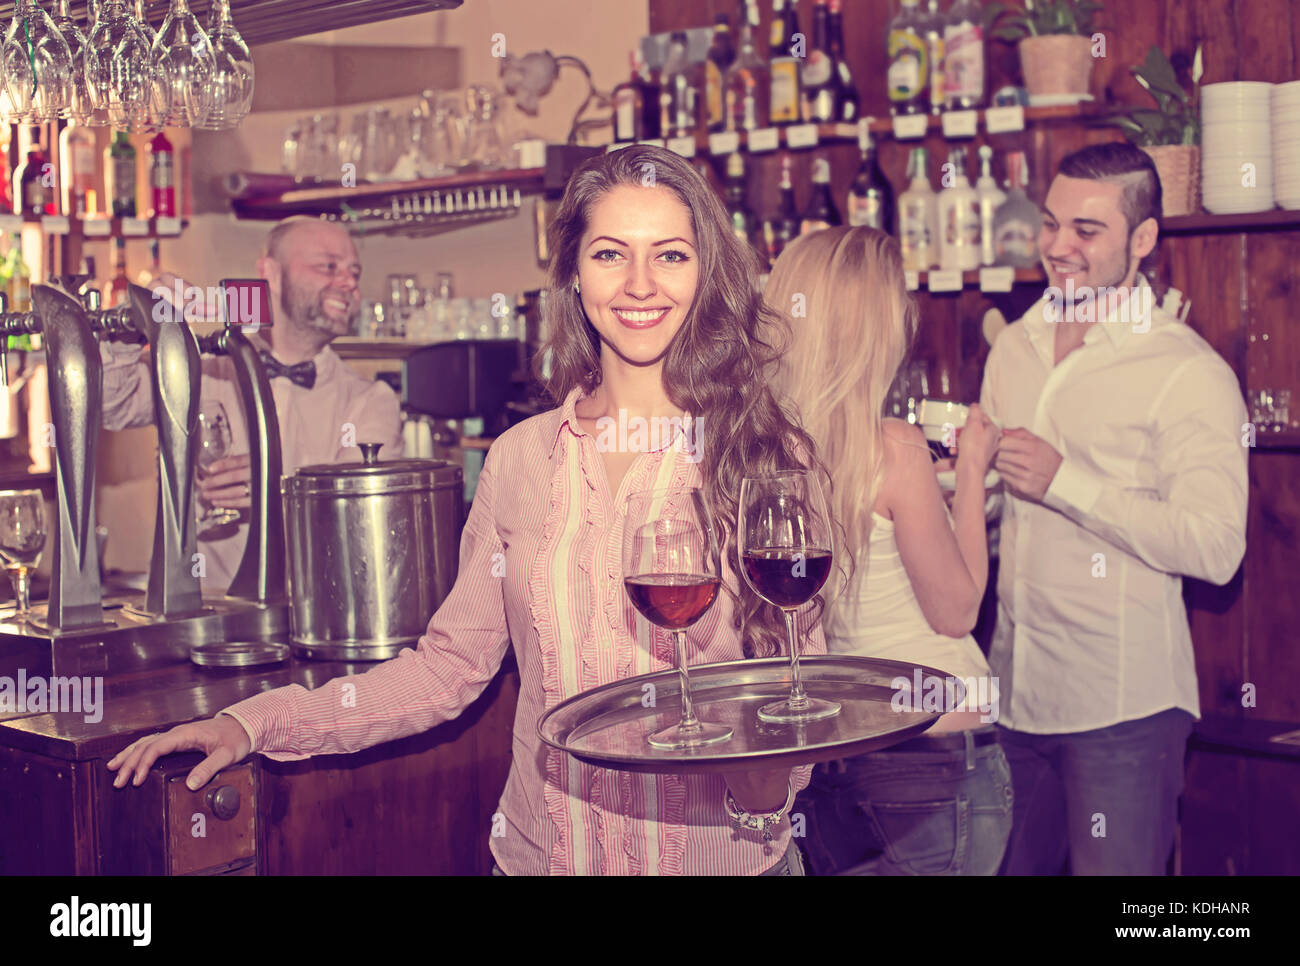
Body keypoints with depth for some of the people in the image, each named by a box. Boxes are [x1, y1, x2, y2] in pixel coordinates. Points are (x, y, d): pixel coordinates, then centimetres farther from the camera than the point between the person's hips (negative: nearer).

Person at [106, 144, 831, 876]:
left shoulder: (770, 456, -7)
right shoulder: (521, 459, 0)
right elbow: (451, 666, 3)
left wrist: (764, 784, -25)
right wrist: (255, 724, -4)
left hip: (723, 854, -2)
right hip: (540, 850, 3)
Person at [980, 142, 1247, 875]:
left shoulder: (1187, 370, -11)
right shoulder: (1015, 348, 12)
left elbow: (1215, 547, -21)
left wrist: (1066, 481, -21)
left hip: (1123, 704, -6)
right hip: (1013, 688, 7)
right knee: (1012, 865, 16)